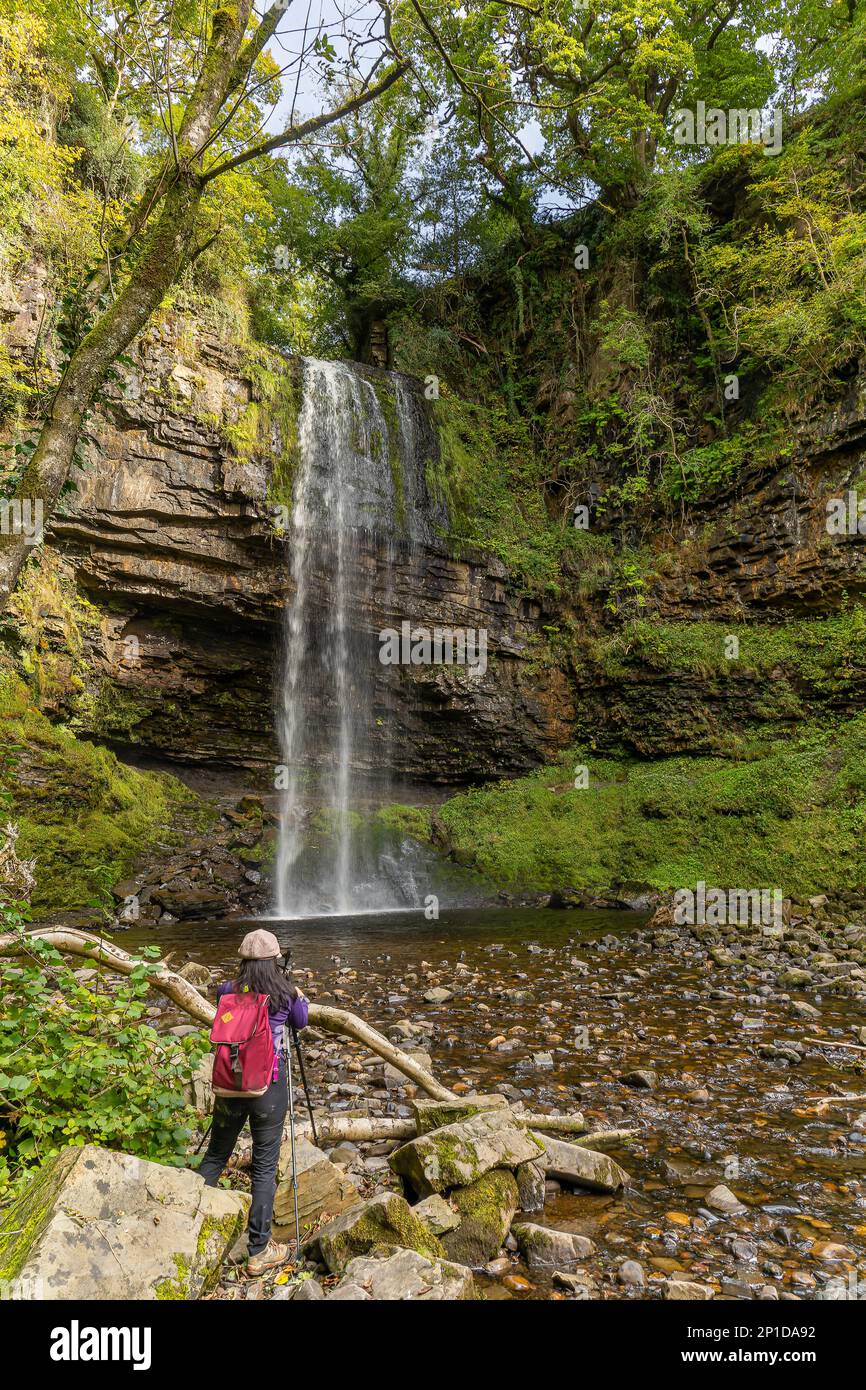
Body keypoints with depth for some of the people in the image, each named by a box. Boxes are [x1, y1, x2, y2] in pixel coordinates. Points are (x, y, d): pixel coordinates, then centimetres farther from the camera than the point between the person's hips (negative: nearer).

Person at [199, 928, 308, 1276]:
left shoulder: (226, 991, -3)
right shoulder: (286, 994, -8)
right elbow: (300, 1024, 11)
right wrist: (300, 998, 30)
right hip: (269, 1086, -2)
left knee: (215, 1155, 20)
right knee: (265, 1167, 6)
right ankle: (259, 1251, 12)